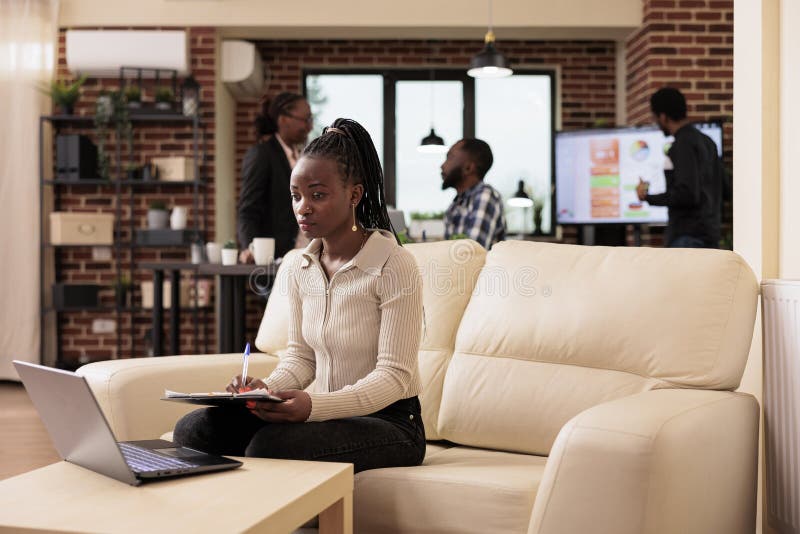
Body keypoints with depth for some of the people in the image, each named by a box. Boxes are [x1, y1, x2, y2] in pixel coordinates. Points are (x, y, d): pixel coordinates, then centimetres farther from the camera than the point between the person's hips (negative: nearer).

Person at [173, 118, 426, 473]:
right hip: (331, 414, 6)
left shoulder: (394, 265, -14)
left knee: (271, 445, -32)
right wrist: (267, 388, -9)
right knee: (194, 429, -15)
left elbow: (394, 375, -16)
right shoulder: (299, 269, 7)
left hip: (390, 423, -6)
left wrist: (315, 407, -31)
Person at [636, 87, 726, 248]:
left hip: (689, 236, -10)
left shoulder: (683, 145, -14)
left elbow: (687, 195, -21)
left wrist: (648, 197, -11)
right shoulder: (706, 141, 15)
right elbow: (722, 185, 23)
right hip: (709, 234, 10)